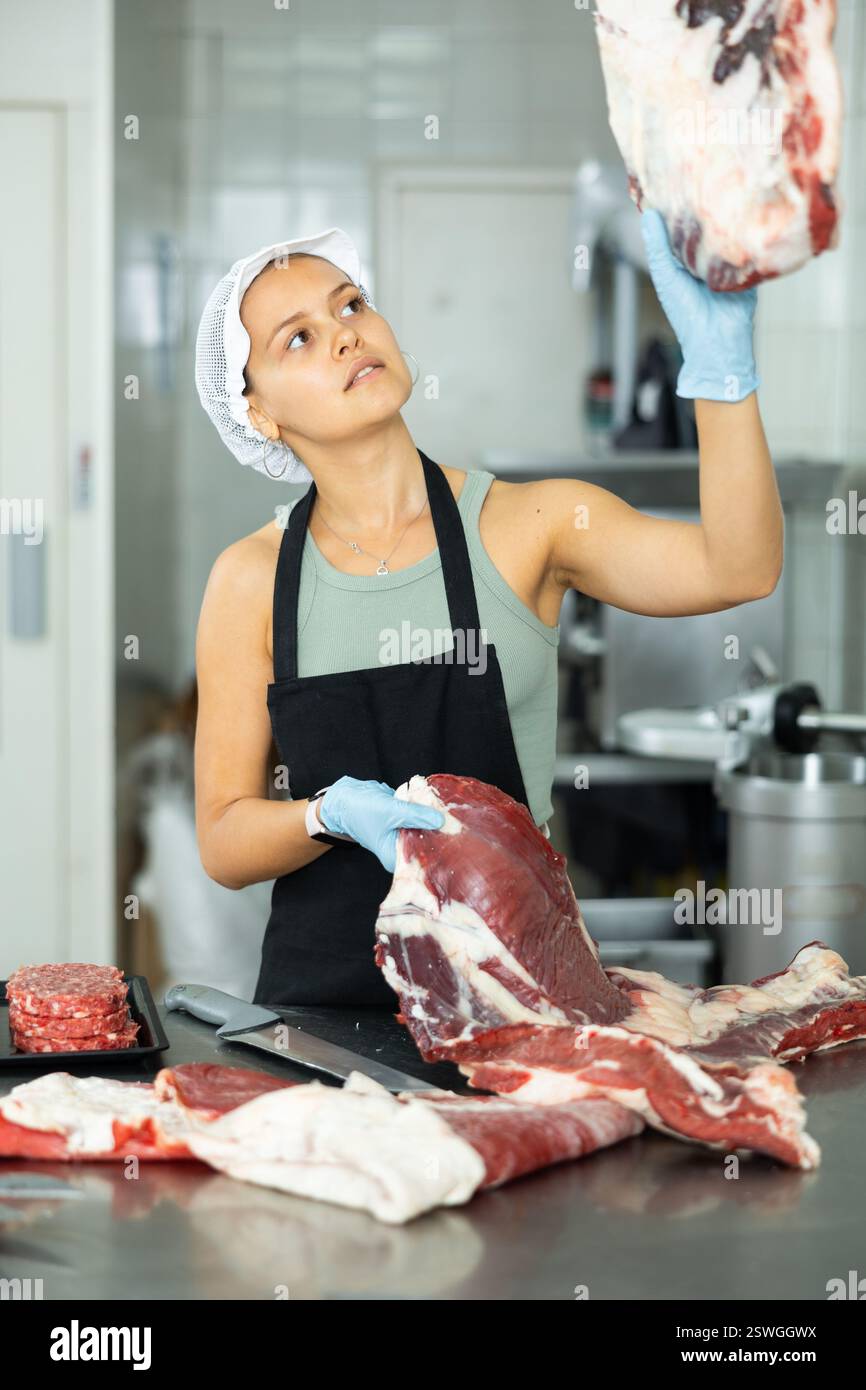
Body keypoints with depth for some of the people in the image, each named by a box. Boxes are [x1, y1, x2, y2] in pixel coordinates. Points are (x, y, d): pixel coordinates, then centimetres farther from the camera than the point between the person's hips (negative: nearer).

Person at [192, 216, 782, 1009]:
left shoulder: (527, 524, 1)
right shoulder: (253, 580, 3)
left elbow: (737, 569, -16)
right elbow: (222, 841, 5)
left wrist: (719, 354, -25)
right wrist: (335, 815, -15)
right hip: (322, 995, 1)